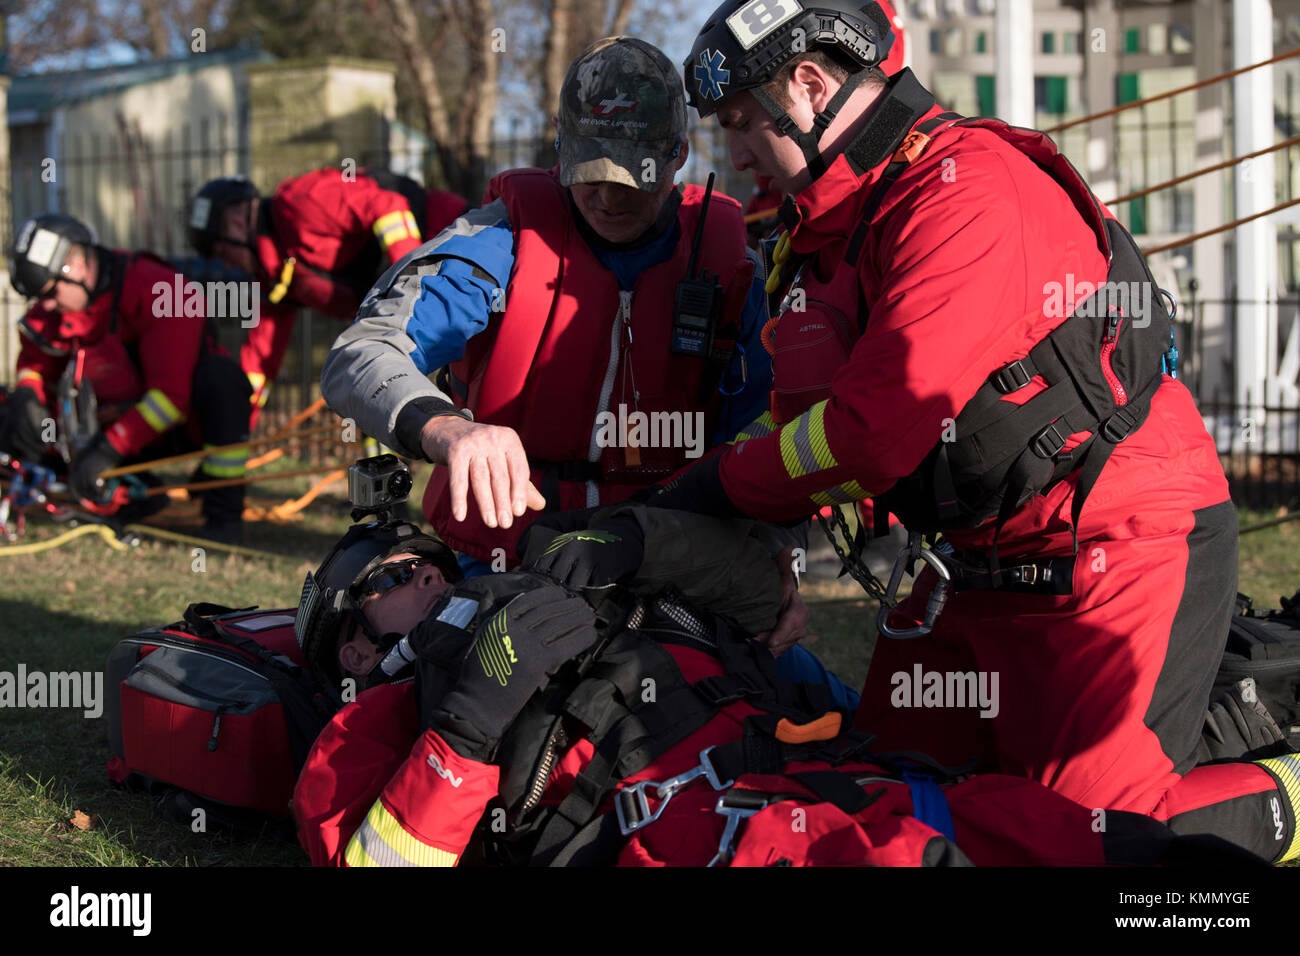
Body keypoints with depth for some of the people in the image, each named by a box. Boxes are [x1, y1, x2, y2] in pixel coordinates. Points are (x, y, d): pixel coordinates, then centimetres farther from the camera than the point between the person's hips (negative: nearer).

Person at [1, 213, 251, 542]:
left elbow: (173, 391, -32)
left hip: (186, 425, -6)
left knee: (219, 373, -39)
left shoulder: (158, 290, -26)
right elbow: (35, 361, 10)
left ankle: (223, 512, -27)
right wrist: (27, 393, -16)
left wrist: (111, 448, -35)